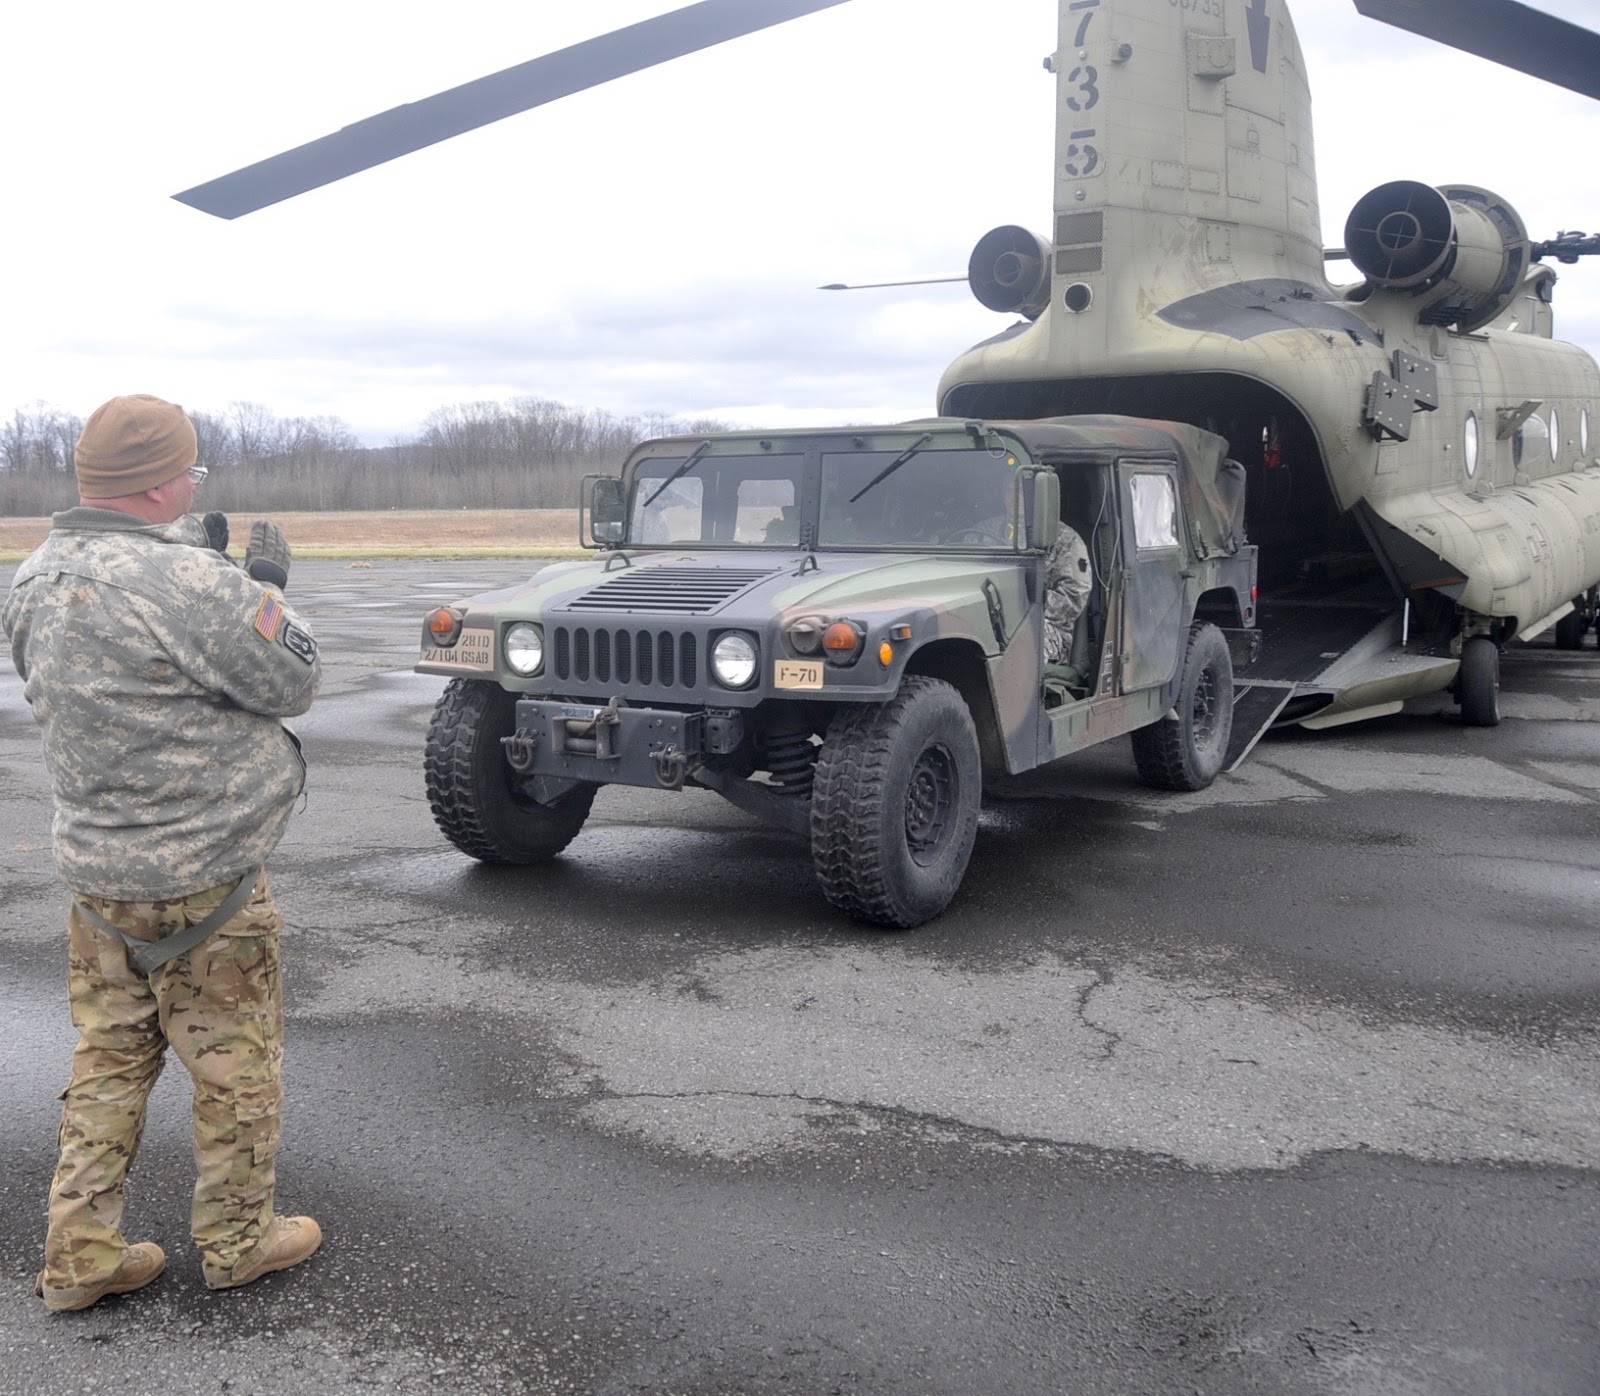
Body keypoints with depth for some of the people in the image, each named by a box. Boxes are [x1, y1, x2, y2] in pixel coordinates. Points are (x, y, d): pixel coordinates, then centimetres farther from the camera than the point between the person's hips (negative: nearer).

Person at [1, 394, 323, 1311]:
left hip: (93, 865, 8)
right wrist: (267, 585, 1)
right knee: (237, 1062, 10)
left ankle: (82, 1255, 24)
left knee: (111, 1056, 18)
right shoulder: (184, 581, -23)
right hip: (203, 872, -7)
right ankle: (239, 1238, 24)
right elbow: (292, 683, -13)